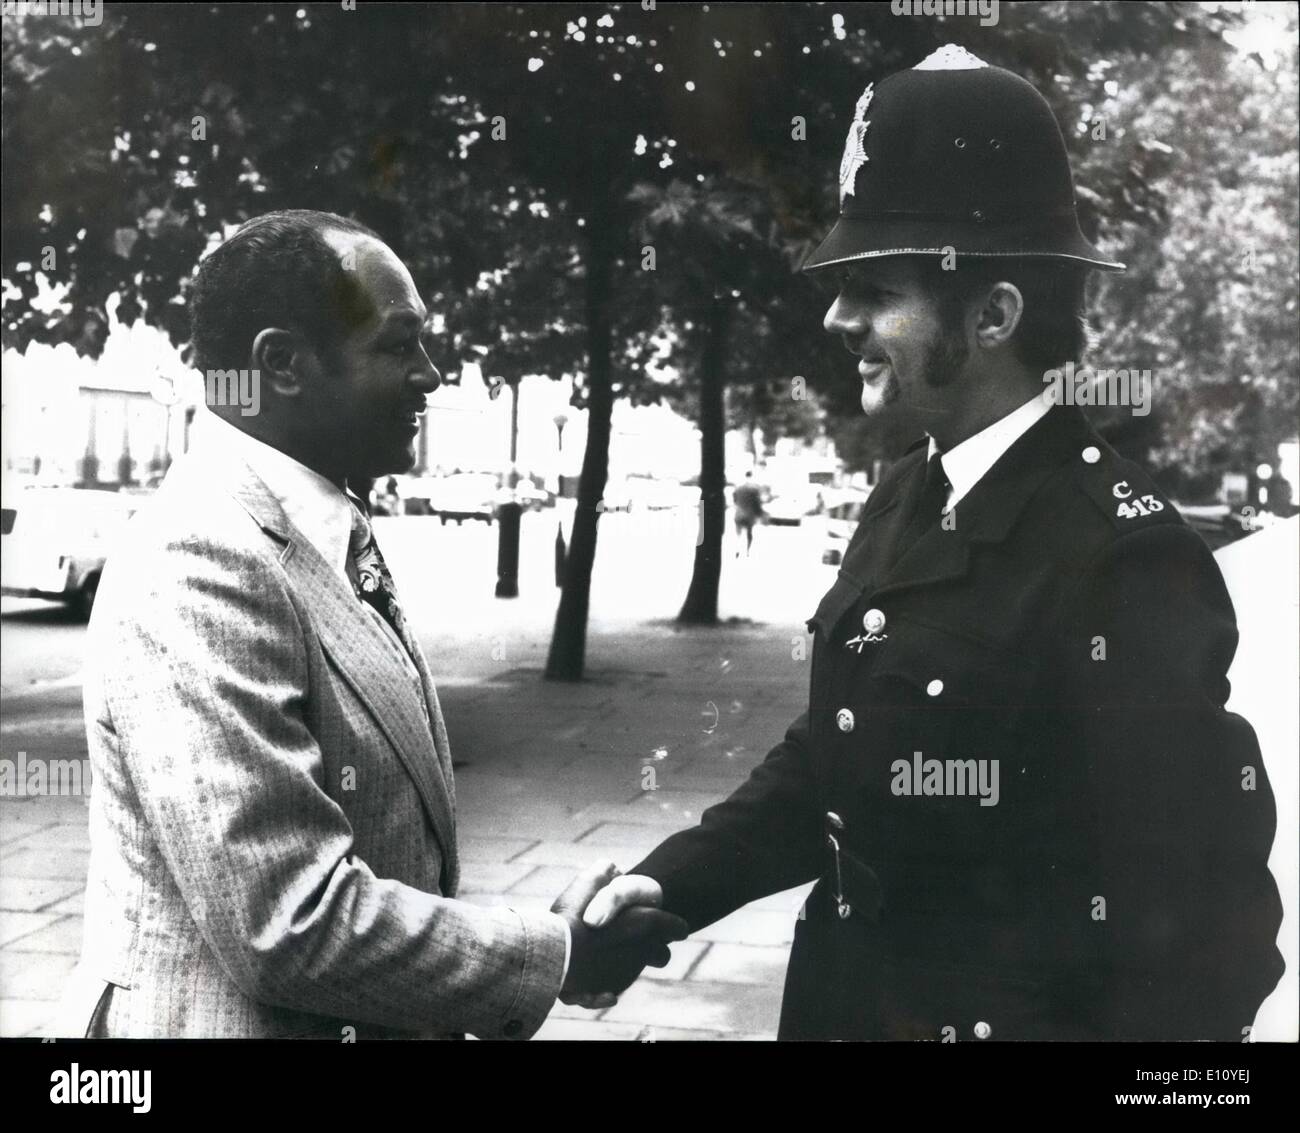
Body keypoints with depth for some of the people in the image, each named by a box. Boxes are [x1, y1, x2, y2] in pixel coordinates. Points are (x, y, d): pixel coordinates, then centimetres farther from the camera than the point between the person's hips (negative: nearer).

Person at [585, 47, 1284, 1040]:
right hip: (846, 1004, 8)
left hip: (1007, 1018, -8)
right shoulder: (906, 499, 3)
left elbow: (1185, 933, -21)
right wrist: (678, 881, 1)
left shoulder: (1125, 557, -23)